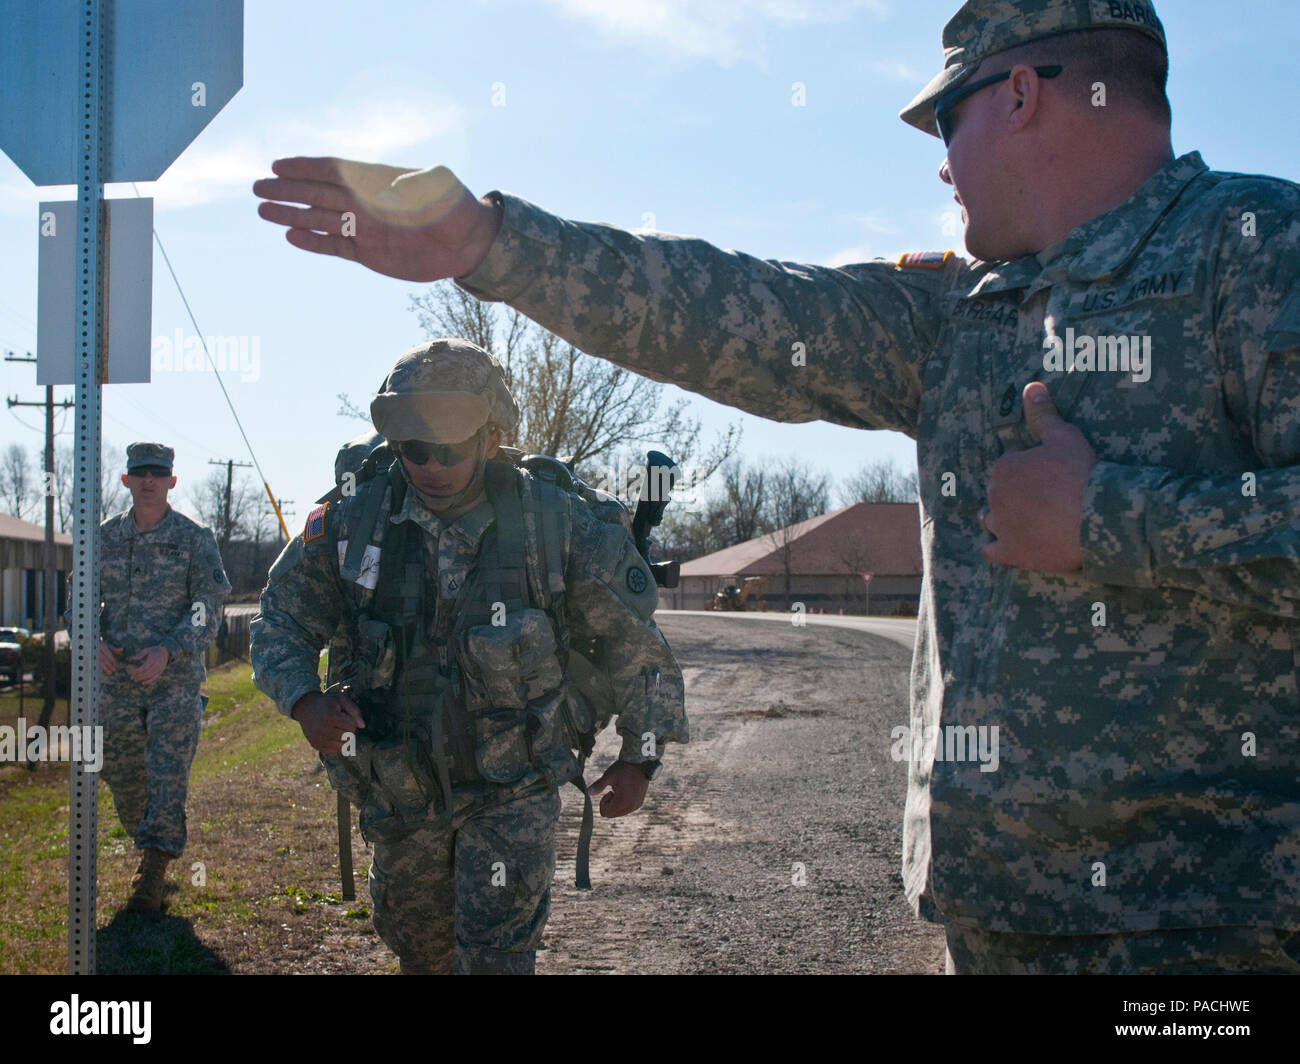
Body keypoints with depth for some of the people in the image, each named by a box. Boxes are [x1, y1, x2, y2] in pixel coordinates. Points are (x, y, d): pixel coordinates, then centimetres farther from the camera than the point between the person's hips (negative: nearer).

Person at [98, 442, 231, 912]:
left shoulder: (194, 539, -3)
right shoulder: (106, 537, 7)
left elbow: (208, 610, -6)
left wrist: (168, 649, -21)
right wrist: (94, 641, -8)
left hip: (176, 680, -4)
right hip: (118, 680, 4)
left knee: (168, 776, -8)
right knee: (122, 777, 11)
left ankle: (153, 871, -4)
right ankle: (150, 848, 33)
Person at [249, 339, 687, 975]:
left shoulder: (555, 523, -13)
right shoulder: (353, 519, -9)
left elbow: (632, 635, -2)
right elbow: (281, 618, 3)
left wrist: (640, 756, 1)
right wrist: (304, 701, -17)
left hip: (513, 788, -3)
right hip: (399, 789, 3)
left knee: (494, 957, -11)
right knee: (418, 948, 21)